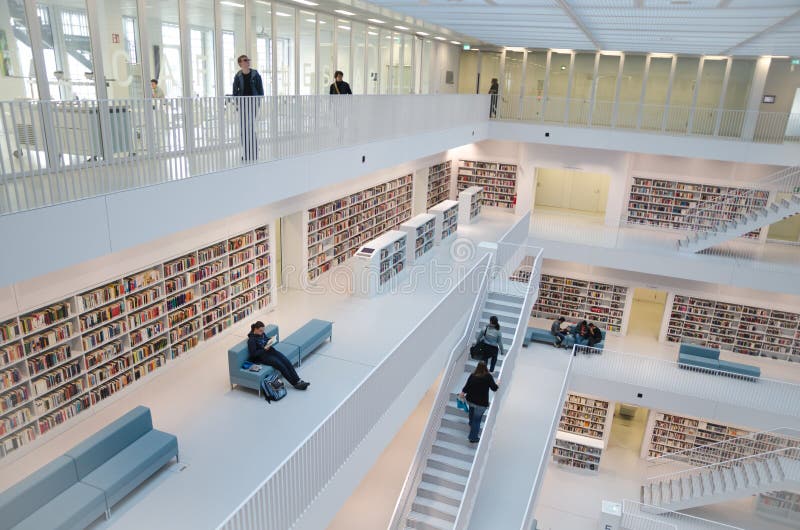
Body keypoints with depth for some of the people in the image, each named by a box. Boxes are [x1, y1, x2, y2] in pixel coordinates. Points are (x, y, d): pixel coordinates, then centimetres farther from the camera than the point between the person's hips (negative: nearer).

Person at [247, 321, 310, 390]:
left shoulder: (262, 334, 6)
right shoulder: (251, 340, -15)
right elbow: (253, 354, -17)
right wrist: (264, 349, -22)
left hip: (270, 350, 8)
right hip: (262, 356, -8)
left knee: (287, 361, -11)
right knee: (280, 365, -22)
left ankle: (298, 380, -12)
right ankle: (295, 383, -15)